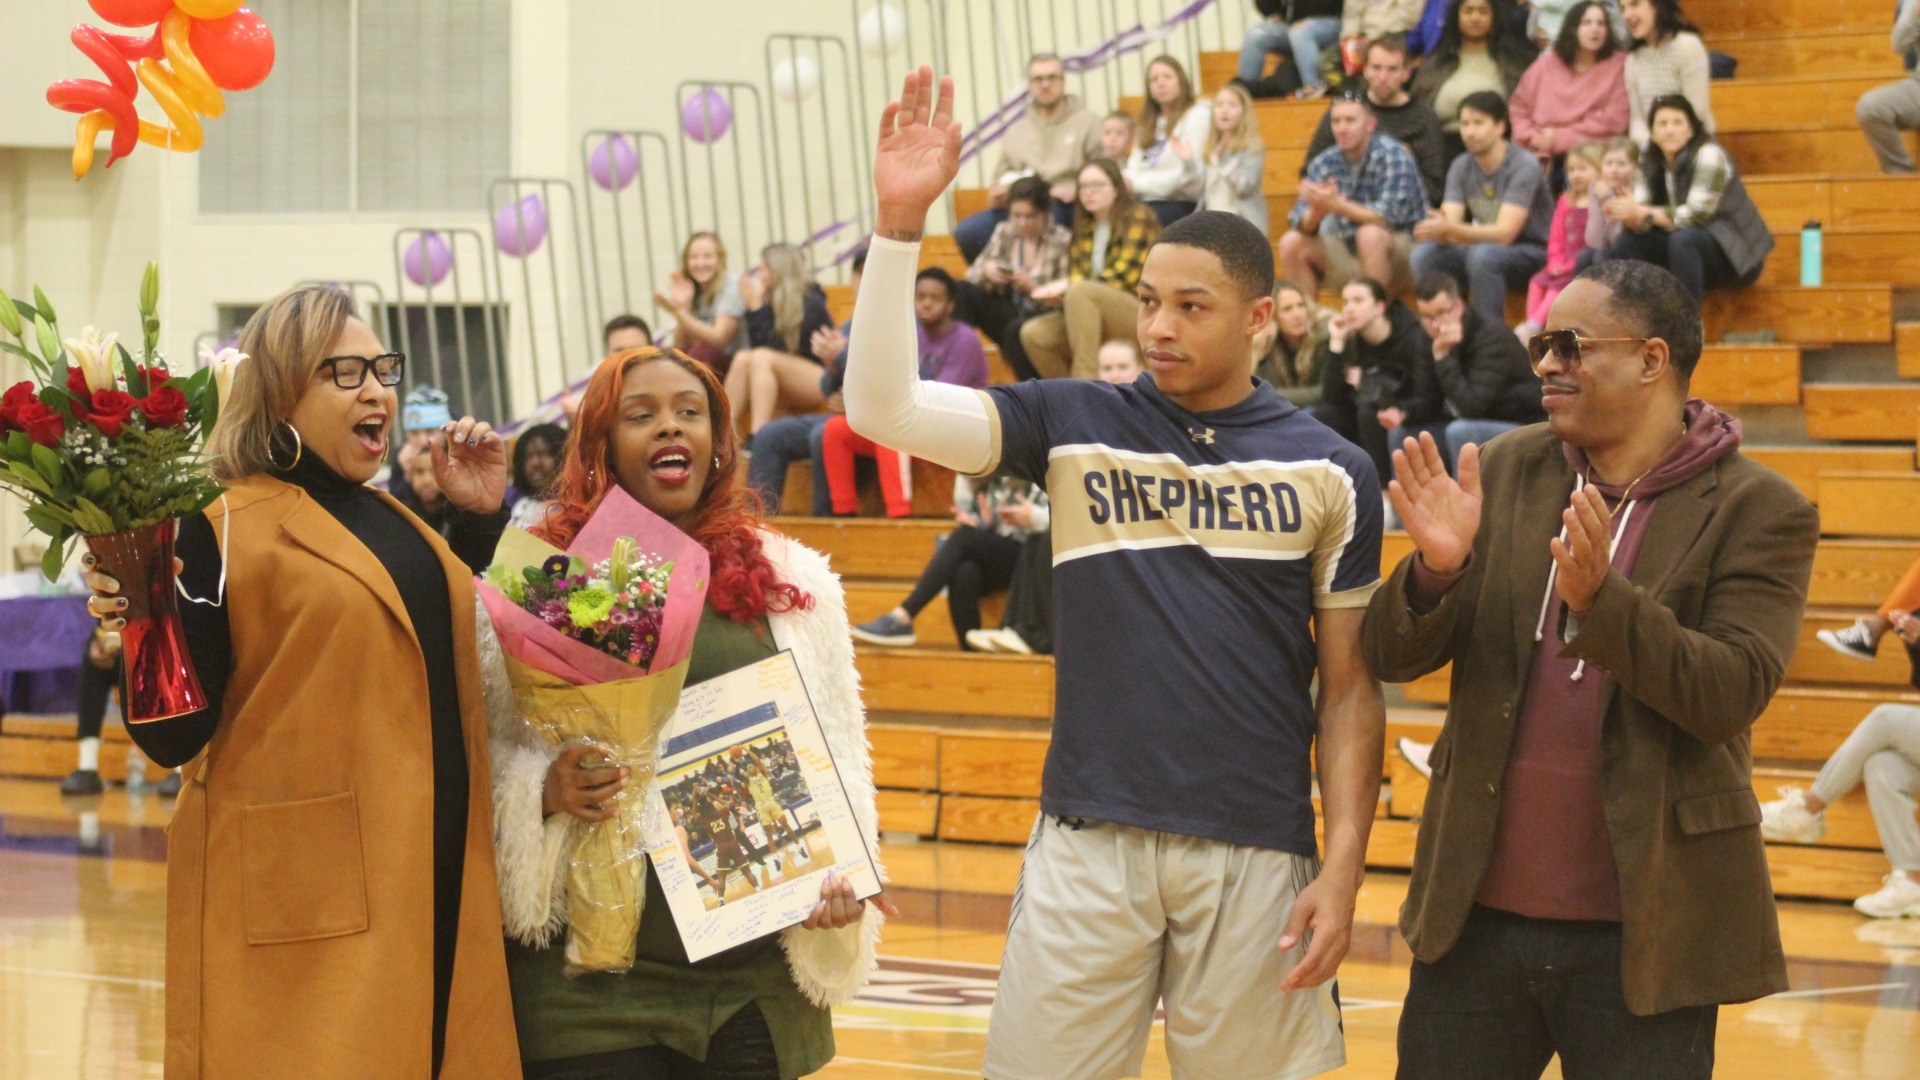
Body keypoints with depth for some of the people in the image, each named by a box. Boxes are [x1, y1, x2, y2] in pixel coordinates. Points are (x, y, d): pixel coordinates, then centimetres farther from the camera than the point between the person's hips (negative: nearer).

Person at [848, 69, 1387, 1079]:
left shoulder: (1329, 472, 3)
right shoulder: (1075, 425, 4)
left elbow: (1349, 686, 5)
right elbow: (883, 407, -9)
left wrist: (1343, 865, -4)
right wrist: (900, 219, -17)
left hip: (1256, 854, 0)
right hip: (1090, 842, 0)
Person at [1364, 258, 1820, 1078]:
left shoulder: (1757, 511, -5)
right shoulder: (1505, 473, 6)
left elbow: (1734, 693, -16)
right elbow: (1391, 657, 4)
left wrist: (1600, 599, -28)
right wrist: (1436, 569, -18)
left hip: (1643, 938, -4)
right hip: (1475, 916, 4)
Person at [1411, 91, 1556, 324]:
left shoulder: (1523, 166, -18)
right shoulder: (1461, 167, 2)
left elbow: (1504, 233, -26)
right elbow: (1450, 224, -7)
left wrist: (1451, 230, -39)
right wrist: (1438, 231, -33)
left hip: (1533, 254, -6)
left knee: (1482, 255, -36)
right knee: (1425, 253, -17)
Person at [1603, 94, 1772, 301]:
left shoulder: (1709, 155, -17)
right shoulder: (1650, 162, 2)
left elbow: (1696, 215, -26)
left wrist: (1643, 213, -30)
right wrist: (1630, 216, -28)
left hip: (1737, 253, -7)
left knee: (1683, 239, -35)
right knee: (1628, 242, -11)